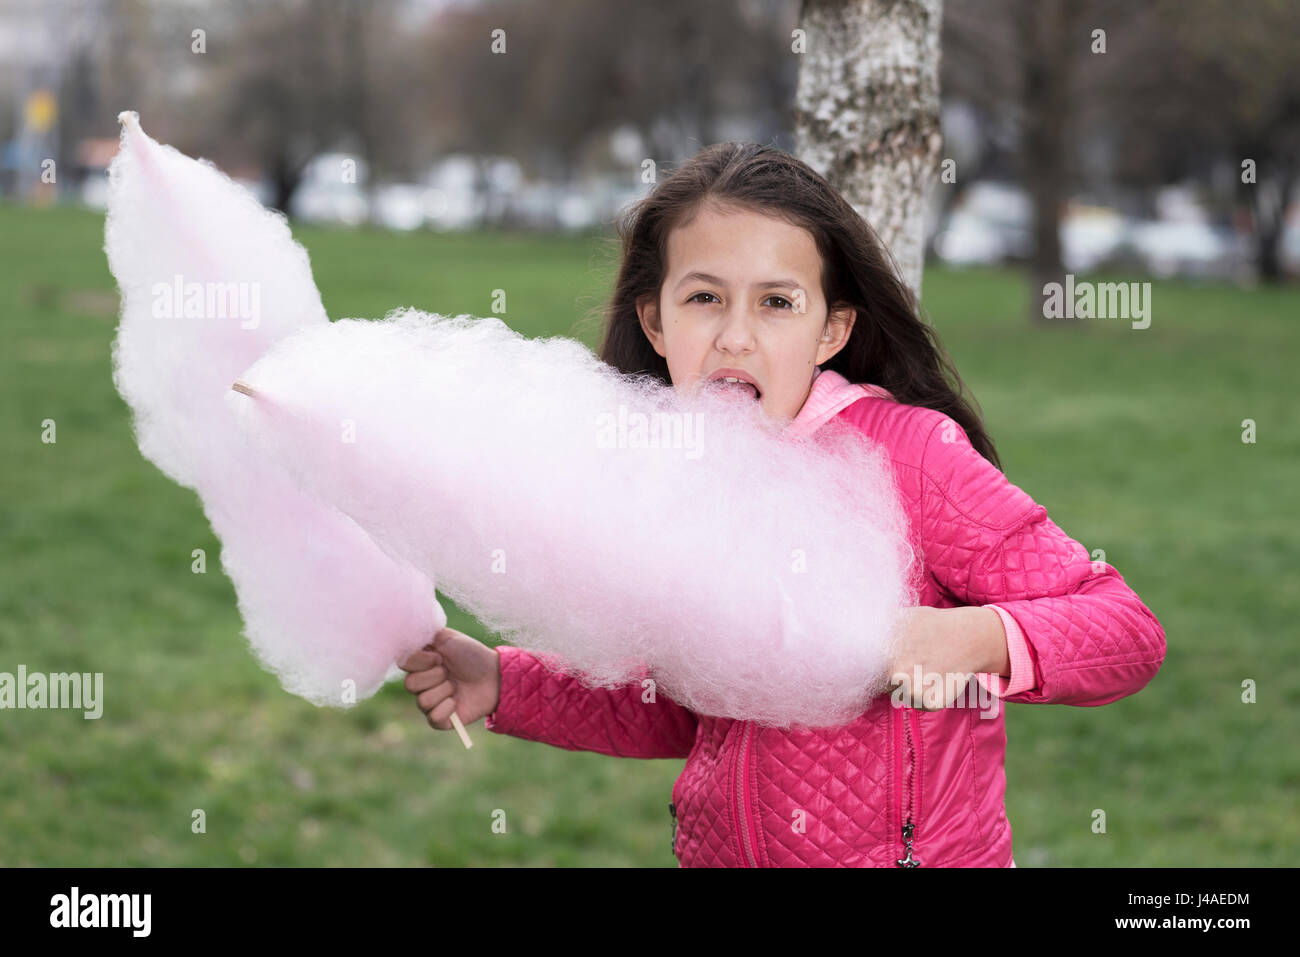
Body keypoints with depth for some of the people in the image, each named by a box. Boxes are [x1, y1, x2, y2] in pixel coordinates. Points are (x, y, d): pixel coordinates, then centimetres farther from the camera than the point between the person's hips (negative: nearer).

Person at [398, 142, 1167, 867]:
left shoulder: (907, 450, -17)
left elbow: (1129, 632, -17)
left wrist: (975, 640, -33)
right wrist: (505, 686, 2)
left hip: (920, 851, -4)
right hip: (720, 854, 5)